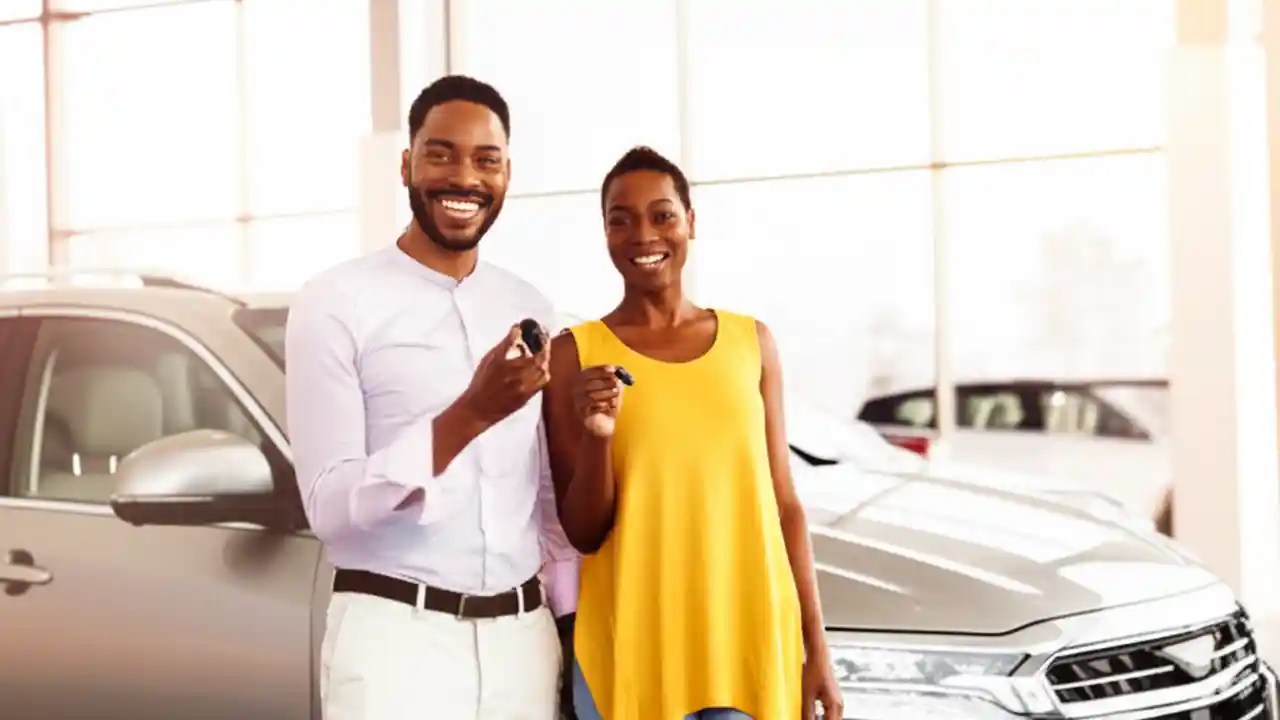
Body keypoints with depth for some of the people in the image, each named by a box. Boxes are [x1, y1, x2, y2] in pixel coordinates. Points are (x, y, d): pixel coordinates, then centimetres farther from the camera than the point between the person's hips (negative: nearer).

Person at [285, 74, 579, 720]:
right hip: (394, 636, -4)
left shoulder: (528, 308, 10)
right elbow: (330, 506, -13)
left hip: (521, 637, 5)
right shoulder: (337, 303, -6)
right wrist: (468, 415, -22)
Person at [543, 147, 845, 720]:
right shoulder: (576, 353, -2)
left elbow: (783, 505, 8)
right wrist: (598, 436, -19)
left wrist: (816, 648, 5)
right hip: (634, 649, -2)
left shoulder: (751, 342, 6)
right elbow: (581, 533, -2)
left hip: (754, 643, 2)